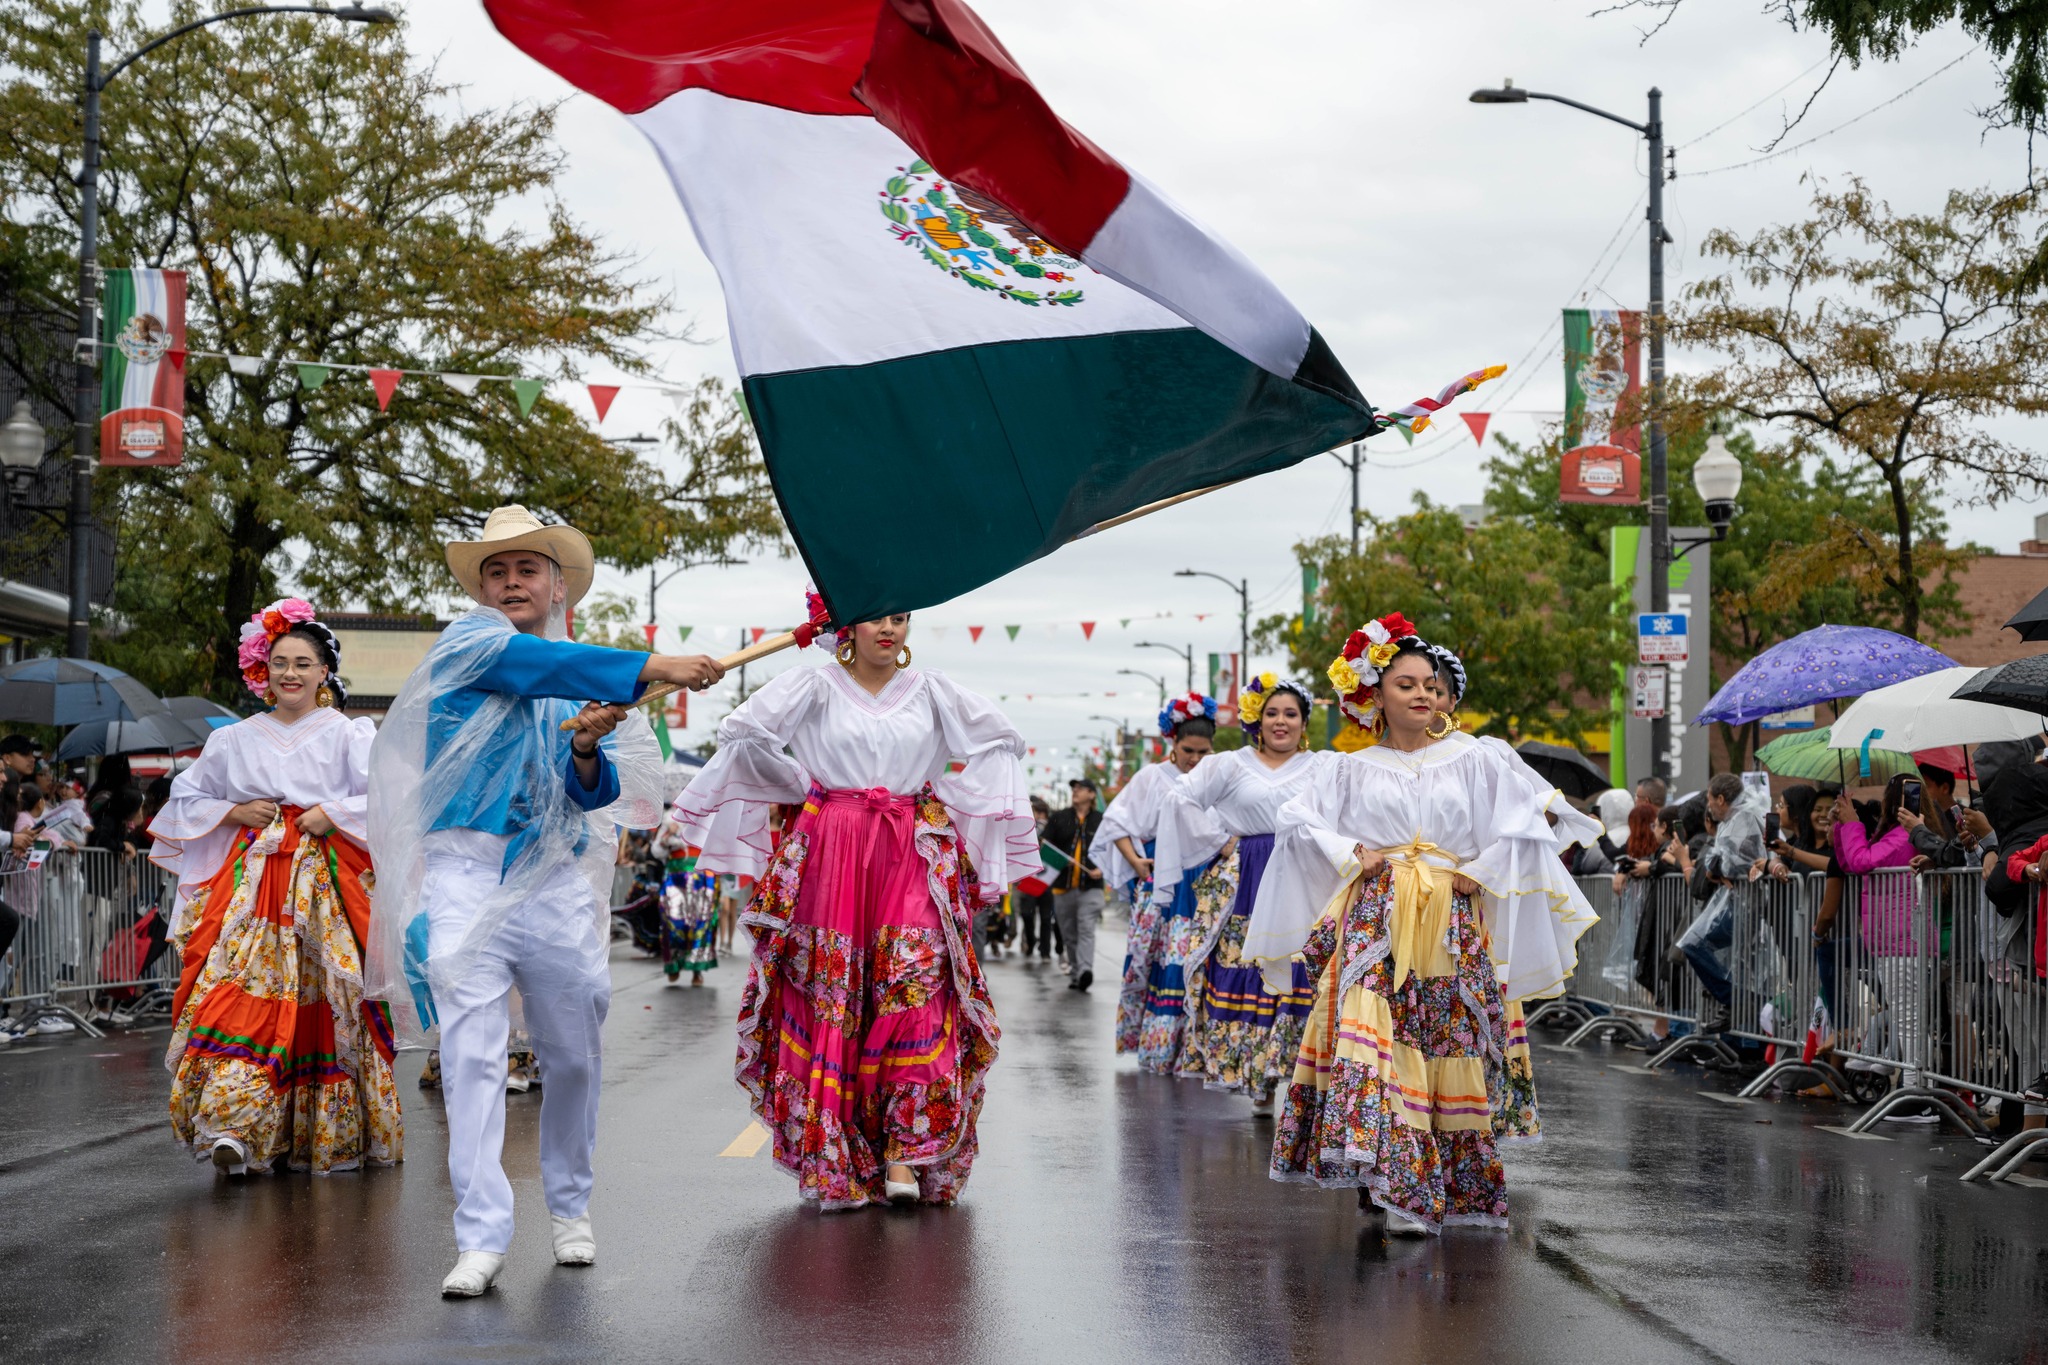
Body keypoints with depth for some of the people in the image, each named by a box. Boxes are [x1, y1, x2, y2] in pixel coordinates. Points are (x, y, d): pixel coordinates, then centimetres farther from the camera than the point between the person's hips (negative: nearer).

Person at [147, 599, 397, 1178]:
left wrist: (333, 813, -11)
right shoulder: (236, 739, 15)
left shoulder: (348, 735, 7)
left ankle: (328, 1132, 3)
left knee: (322, 1000, -5)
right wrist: (234, 812, 4)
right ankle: (232, 1127, -20)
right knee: (242, 992, -13)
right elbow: (185, 799, 19)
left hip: (324, 884, -2)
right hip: (250, 882, 2)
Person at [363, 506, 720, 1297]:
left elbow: (600, 794, 7)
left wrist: (588, 752, -16)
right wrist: (651, 668, -23)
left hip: (556, 882, 4)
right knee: (471, 1054, -11)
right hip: (467, 870, -4)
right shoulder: (469, 645, 5)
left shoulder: (586, 687, 16)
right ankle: (481, 1237, -12)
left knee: (574, 1056, 8)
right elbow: (534, 661, -16)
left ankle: (569, 1207, 28)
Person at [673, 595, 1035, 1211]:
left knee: (915, 986, -13)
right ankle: (833, 1159, 2)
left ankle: (903, 1150, -11)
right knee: (828, 995, -3)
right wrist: (801, 784, 2)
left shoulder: (932, 691, 11)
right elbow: (743, 732, -1)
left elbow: (1002, 739, 16)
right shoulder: (815, 686, 5)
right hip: (829, 854, -1)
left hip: (912, 859, 1)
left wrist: (947, 799, 9)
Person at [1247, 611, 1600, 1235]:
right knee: (1372, 1036, -17)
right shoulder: (1352, 770, 11)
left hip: (1453, 924, 0)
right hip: (1374, 920, 0)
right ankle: (1393, 1182, -17)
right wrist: (1349, 854, -4)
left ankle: (1456, 1188, 13)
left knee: (1449, 1042, 1)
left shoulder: (1477, 759, 7)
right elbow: (1296, 820, 9)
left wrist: (1482, 871, -4)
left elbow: (1534, 818, 2)